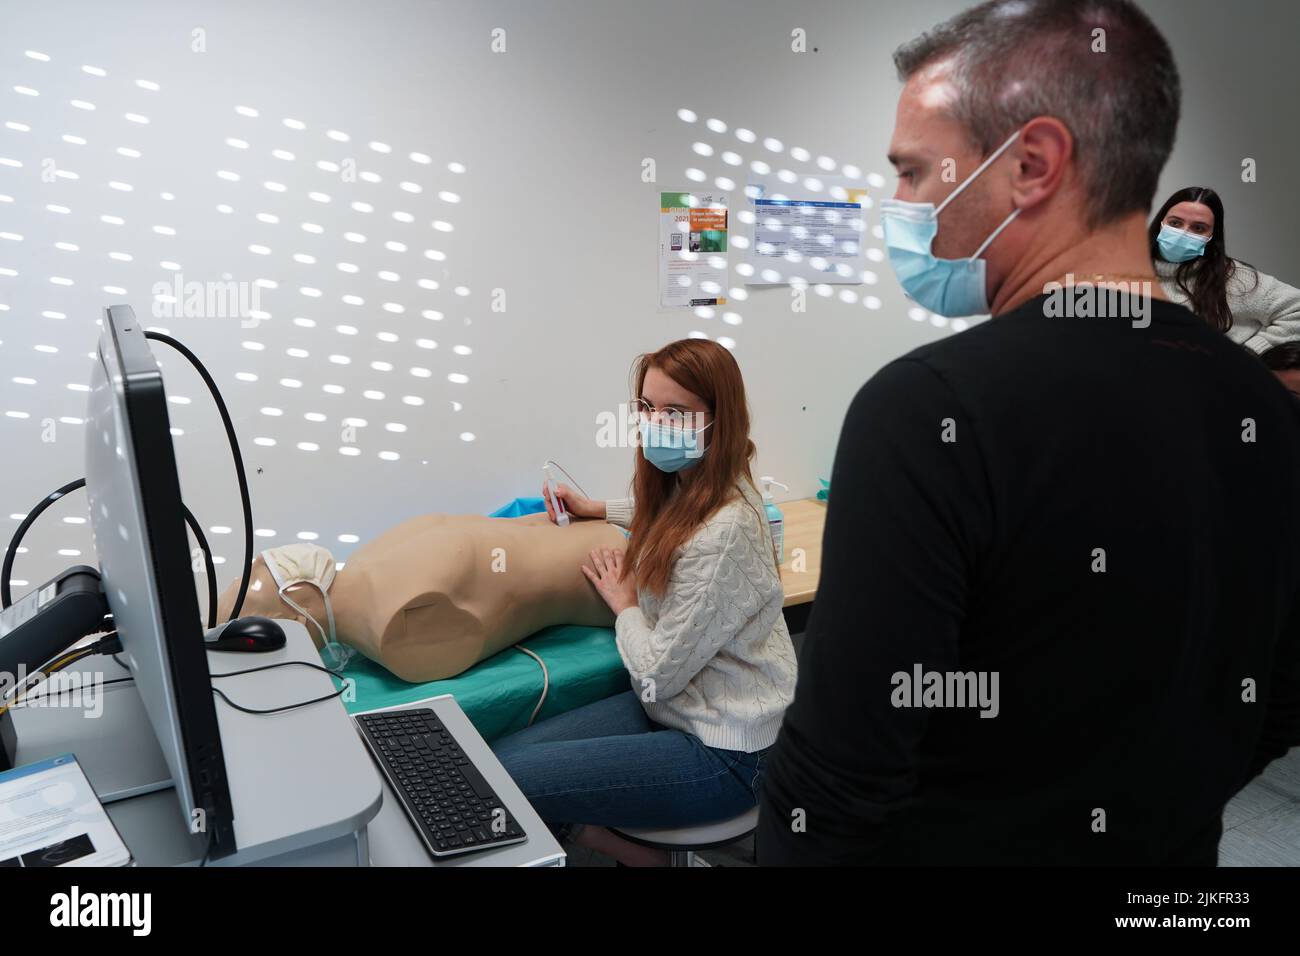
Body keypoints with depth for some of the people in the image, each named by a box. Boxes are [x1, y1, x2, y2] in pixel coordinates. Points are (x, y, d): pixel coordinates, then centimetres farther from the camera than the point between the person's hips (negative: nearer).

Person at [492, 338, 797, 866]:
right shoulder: (688, 486, 1)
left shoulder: (723, 535, -28)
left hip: (723, 756, -9)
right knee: (498, 756, -3)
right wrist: (598, 509, 22)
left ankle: (643, 853, 6)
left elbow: (657, 674, -21)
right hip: (675, 709, 9)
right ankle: (628, 845, 12)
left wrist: (623, 605, -4)